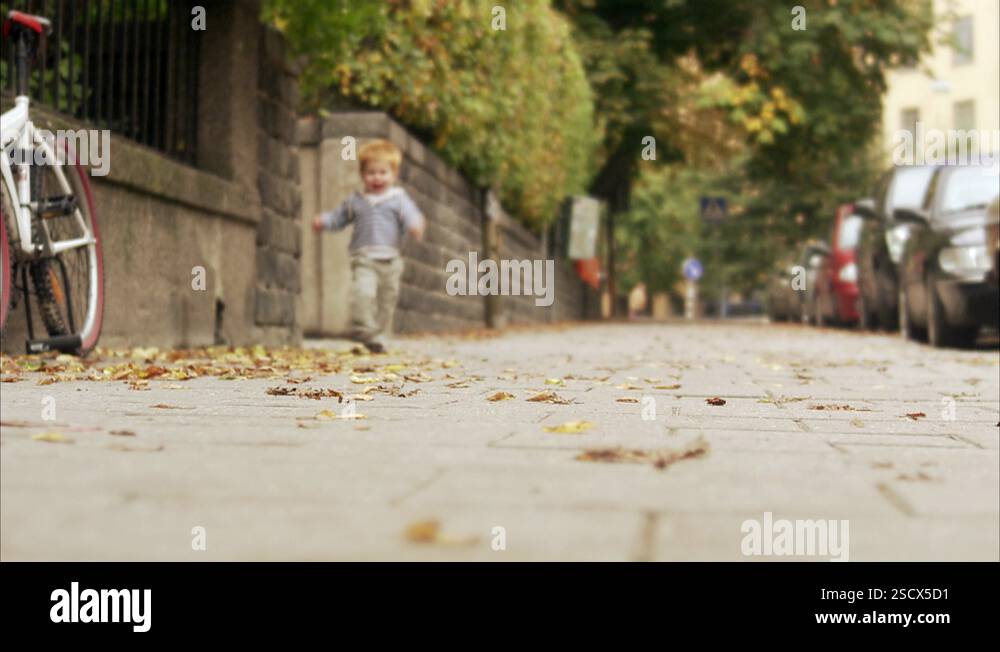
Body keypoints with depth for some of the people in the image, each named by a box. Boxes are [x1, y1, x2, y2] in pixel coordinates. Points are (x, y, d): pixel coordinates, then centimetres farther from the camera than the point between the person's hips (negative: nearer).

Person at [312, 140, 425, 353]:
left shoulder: (399, 199, 5)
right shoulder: (355, 201, 12)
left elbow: (410, 216, -10)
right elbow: (338, 217, 22)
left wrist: (415, 225, -33)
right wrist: (323, 221, 3)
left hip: (390, 259, 1)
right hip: (363, 257, -1)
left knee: (387, 299, 8)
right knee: (363, 292, -24)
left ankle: (379, 335, 20)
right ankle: (364, 330, -22)